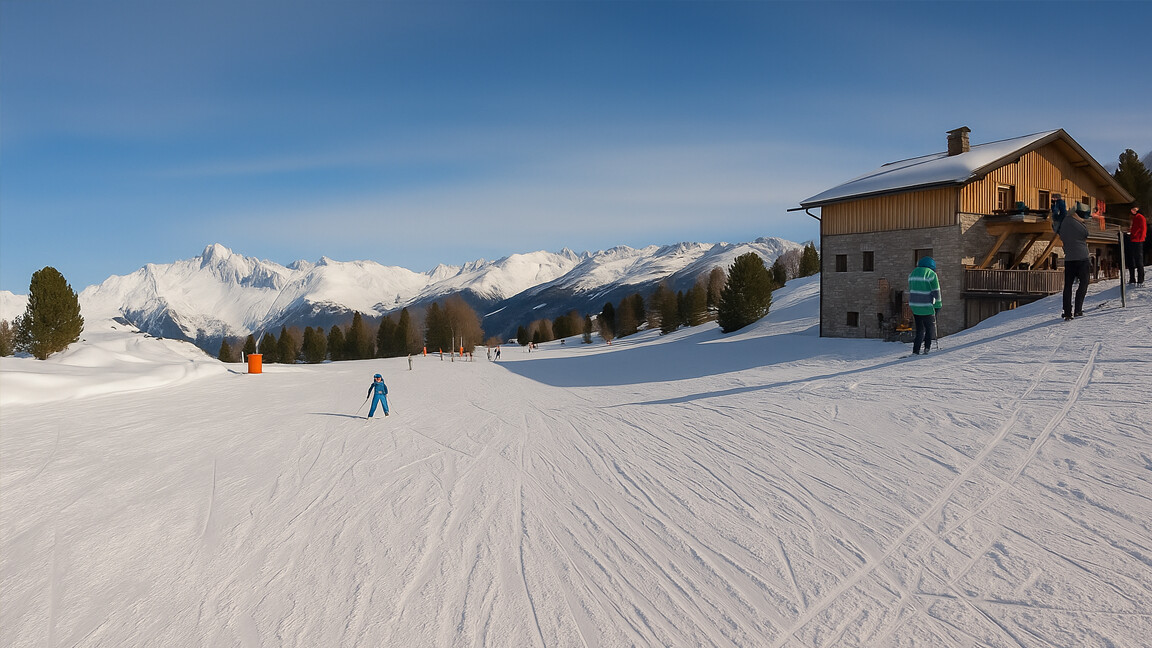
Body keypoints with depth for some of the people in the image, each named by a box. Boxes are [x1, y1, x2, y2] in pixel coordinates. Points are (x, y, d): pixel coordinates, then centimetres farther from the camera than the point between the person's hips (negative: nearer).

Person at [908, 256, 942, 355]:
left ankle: (915, 351, 6)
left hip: (914, 306, 6)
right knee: (930, 328, 11)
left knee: (920, 330, 12)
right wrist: (938, 306, 1)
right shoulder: (931, 274, -6)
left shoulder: (912, 273, 14)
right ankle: (927, 347, 4)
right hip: (926, 307, -6)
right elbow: (936, 292, -6)